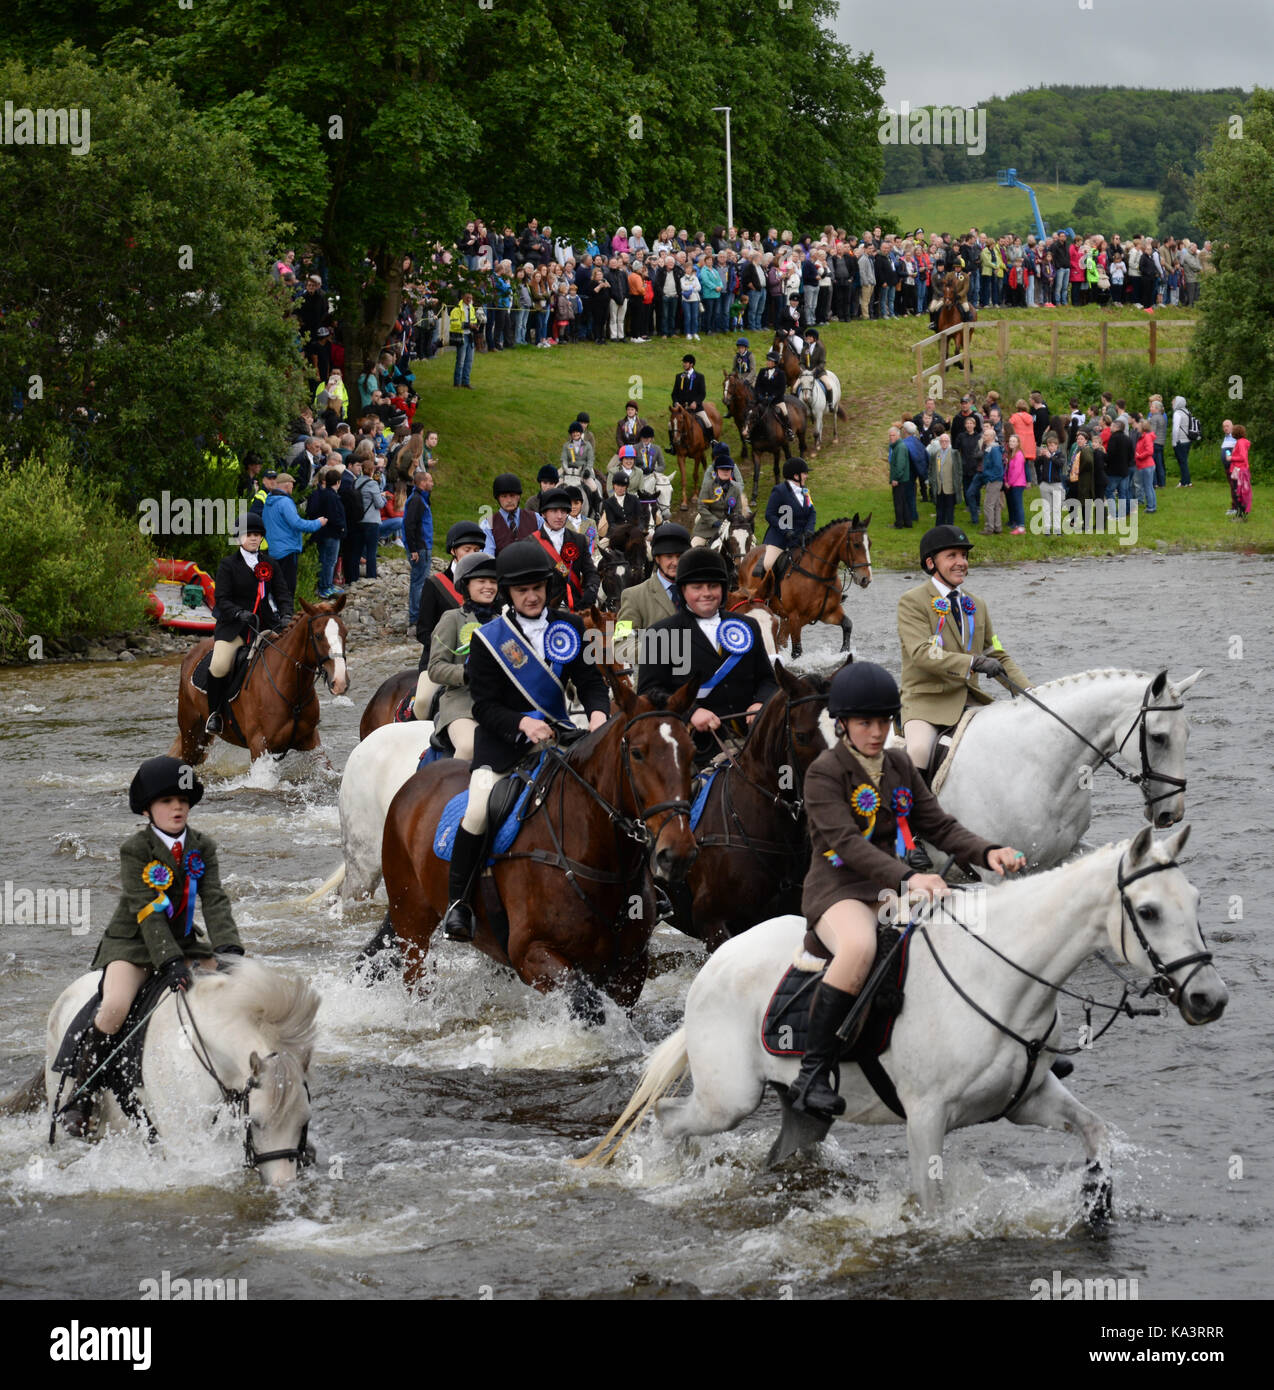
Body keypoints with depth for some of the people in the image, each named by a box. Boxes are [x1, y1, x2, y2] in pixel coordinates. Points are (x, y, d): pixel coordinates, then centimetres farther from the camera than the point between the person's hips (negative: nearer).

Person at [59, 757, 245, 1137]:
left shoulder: (202, 848, 2)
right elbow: (145, 912, -20)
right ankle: (82, 1095, -17)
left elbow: (215, 901, -8)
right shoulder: (136, 850, -12)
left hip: (184, 942, 5)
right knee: (115, 1007, -30)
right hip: (132, 944, -5)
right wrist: (169, 962, -30)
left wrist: (228, 949, -25)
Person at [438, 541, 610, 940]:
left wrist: (598, 713, -19)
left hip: (555, 732, 4)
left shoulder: (569, 627, 5)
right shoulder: (488, 638, -4)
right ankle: (458, 903, -12)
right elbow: (485, 706, -6)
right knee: (479, 806, -26)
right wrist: (522, 724, -25)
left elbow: (590, 682, 4)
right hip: (501, 739, -3)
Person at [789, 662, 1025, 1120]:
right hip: (838, 890, -7)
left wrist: (987, 852, -9)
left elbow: (939, 826, 12)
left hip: (892, 890, 7)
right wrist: (907, 877, -34)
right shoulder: (824, 772, -7)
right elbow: (848, 843, -20)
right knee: (860, 946, -40)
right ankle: (812, 1075, -37)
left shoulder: (900, 766, 14)